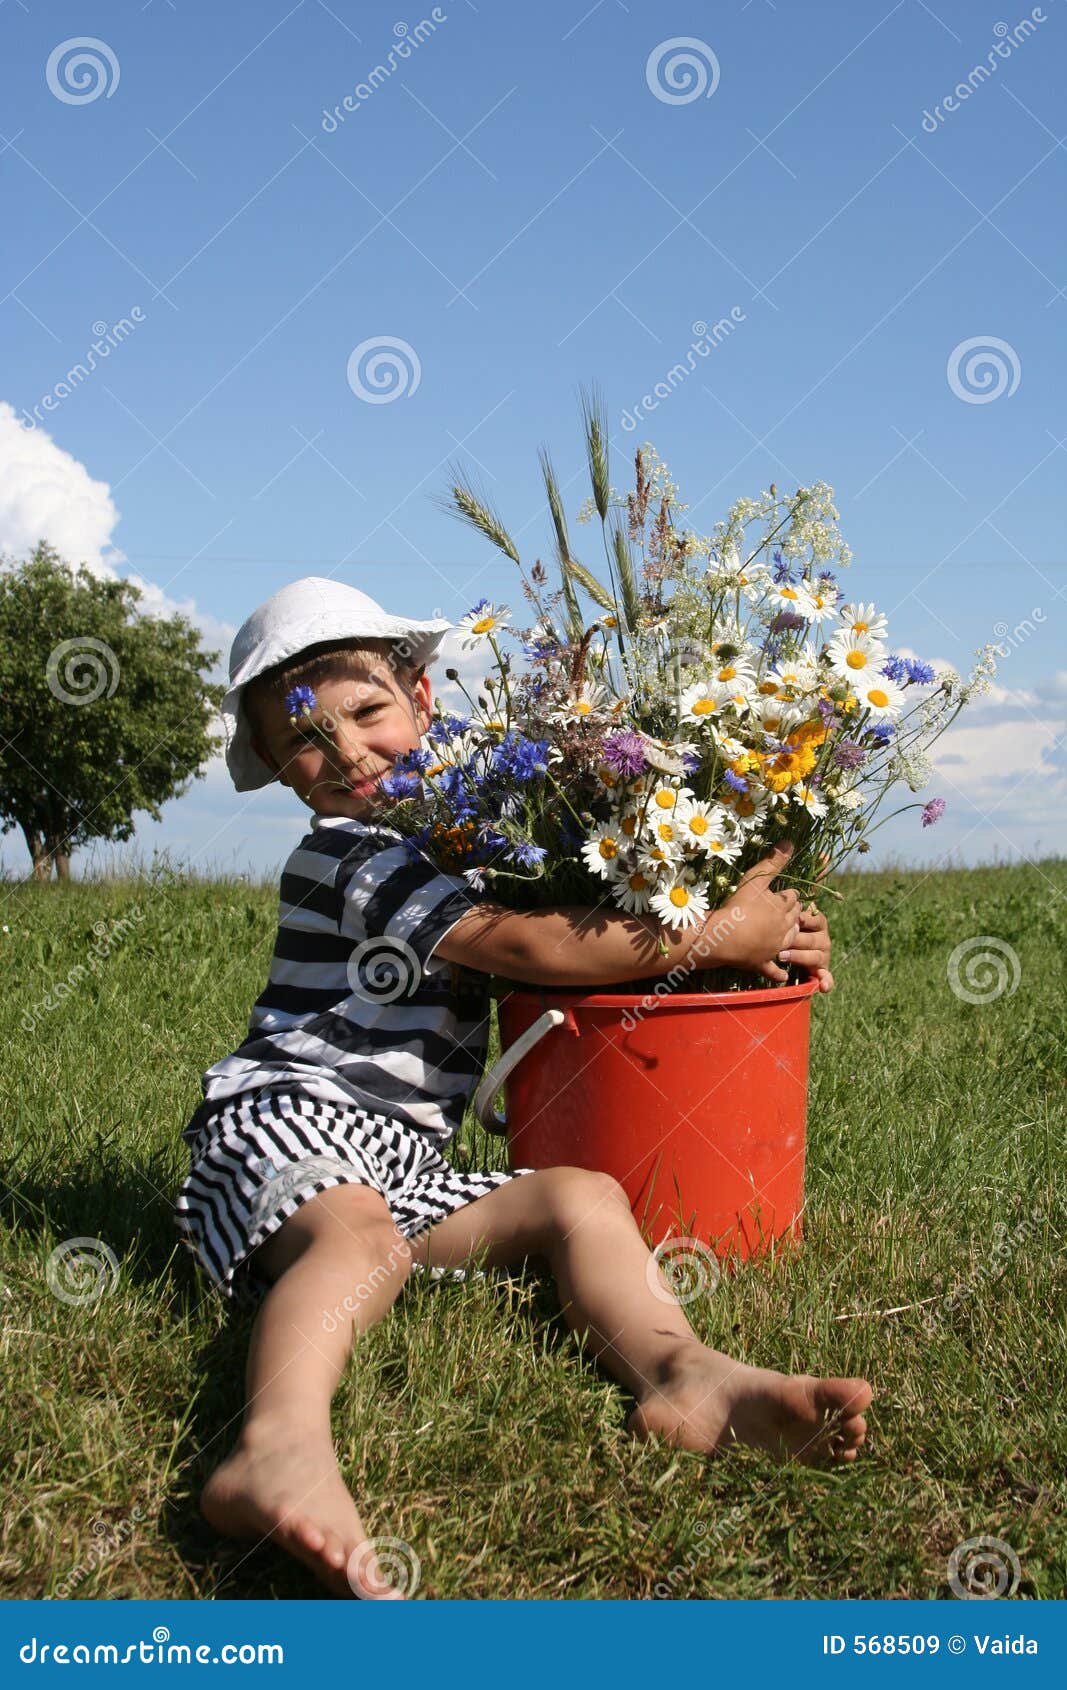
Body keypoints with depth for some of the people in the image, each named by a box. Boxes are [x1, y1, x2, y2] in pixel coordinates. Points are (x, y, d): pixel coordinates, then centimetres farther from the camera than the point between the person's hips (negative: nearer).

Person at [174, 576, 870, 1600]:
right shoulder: (347, 856, -7)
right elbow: (525, 947, -17)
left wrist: (765, 934, 13)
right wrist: (717, 934, -11)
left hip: (400, 1168, 7)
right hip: (288, 1124, -7)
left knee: (584, 1196, -13)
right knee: (359, 1236, -38)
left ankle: (676, 1371, -40)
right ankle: (280, 1449, -65)